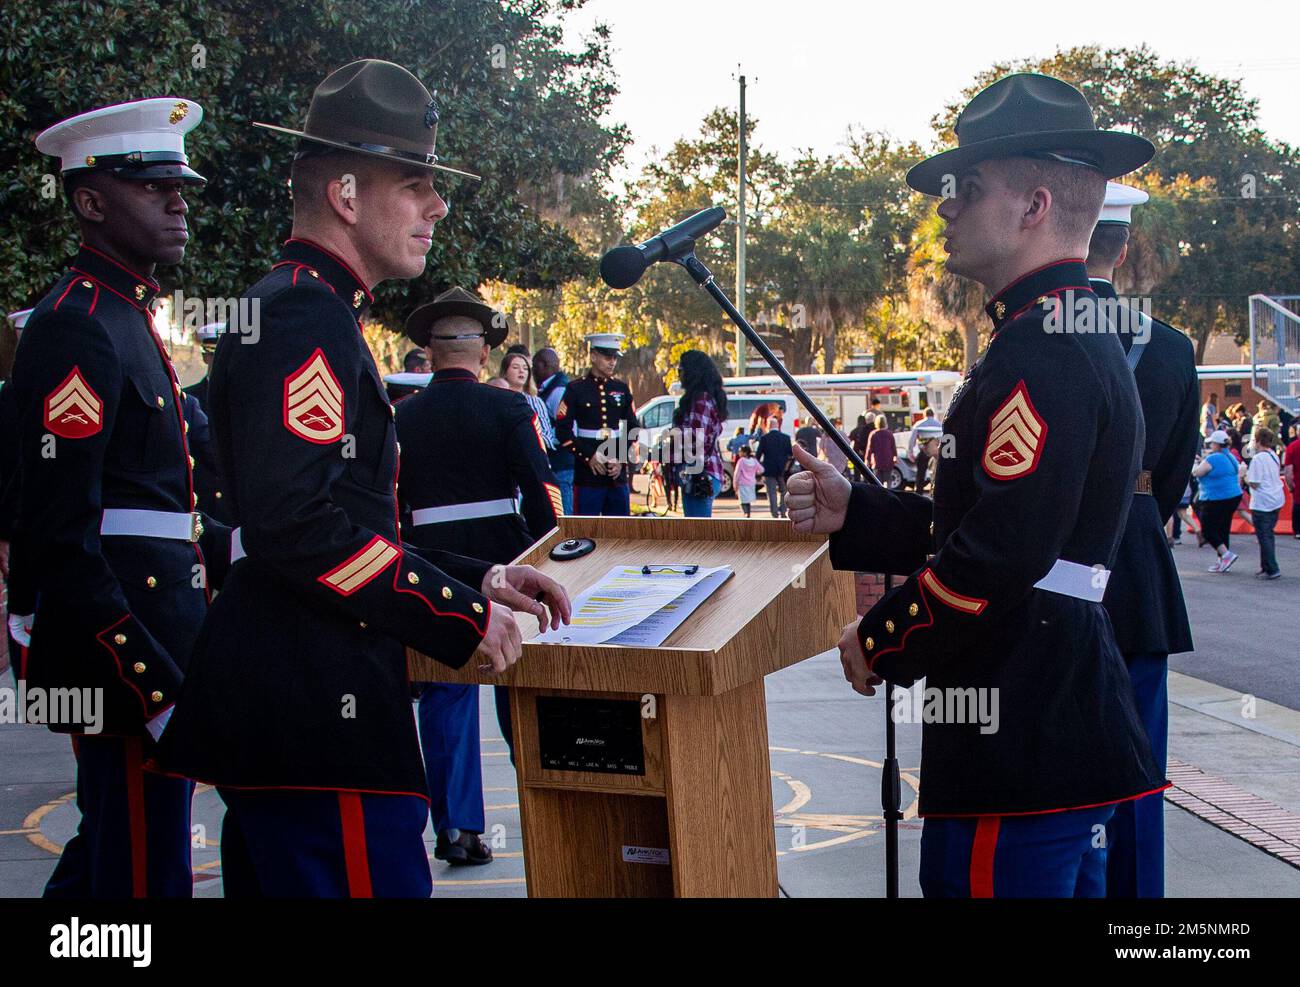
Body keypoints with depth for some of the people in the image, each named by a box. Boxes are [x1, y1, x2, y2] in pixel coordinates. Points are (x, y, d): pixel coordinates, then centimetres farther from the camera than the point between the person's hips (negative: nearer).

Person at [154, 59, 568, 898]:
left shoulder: (302, 311, 21)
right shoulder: (306, 317, -13)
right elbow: (294, 525, -25)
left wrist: (480, 579, 14)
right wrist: (464, 618, -17)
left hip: (281, 701, 11)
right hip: (315, 714, -11)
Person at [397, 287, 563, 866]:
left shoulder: (400, 417, -1)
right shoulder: (510, 408, -6)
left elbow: (390, 499, 2)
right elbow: (541, 490, -8)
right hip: (504, 553, 0)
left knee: (444, 692, 5)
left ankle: (454, 824, 0)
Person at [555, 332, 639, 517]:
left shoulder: (622, 389, 11)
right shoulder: (576, 389, 0)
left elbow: (633, 429, 12)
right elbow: (563, 431, -4)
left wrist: (622, 459, -2)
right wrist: (589, 456, -12)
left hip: (618, 474, 4)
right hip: (587, 475, -4)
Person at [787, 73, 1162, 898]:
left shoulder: (1042, 356, -19)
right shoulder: (1083, 338, 16)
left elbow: (1001, 553, -26)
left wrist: (879, 642, -12)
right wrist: (854, 513, 9)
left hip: (1019, 751, -11)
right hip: (1068, 725, 11)